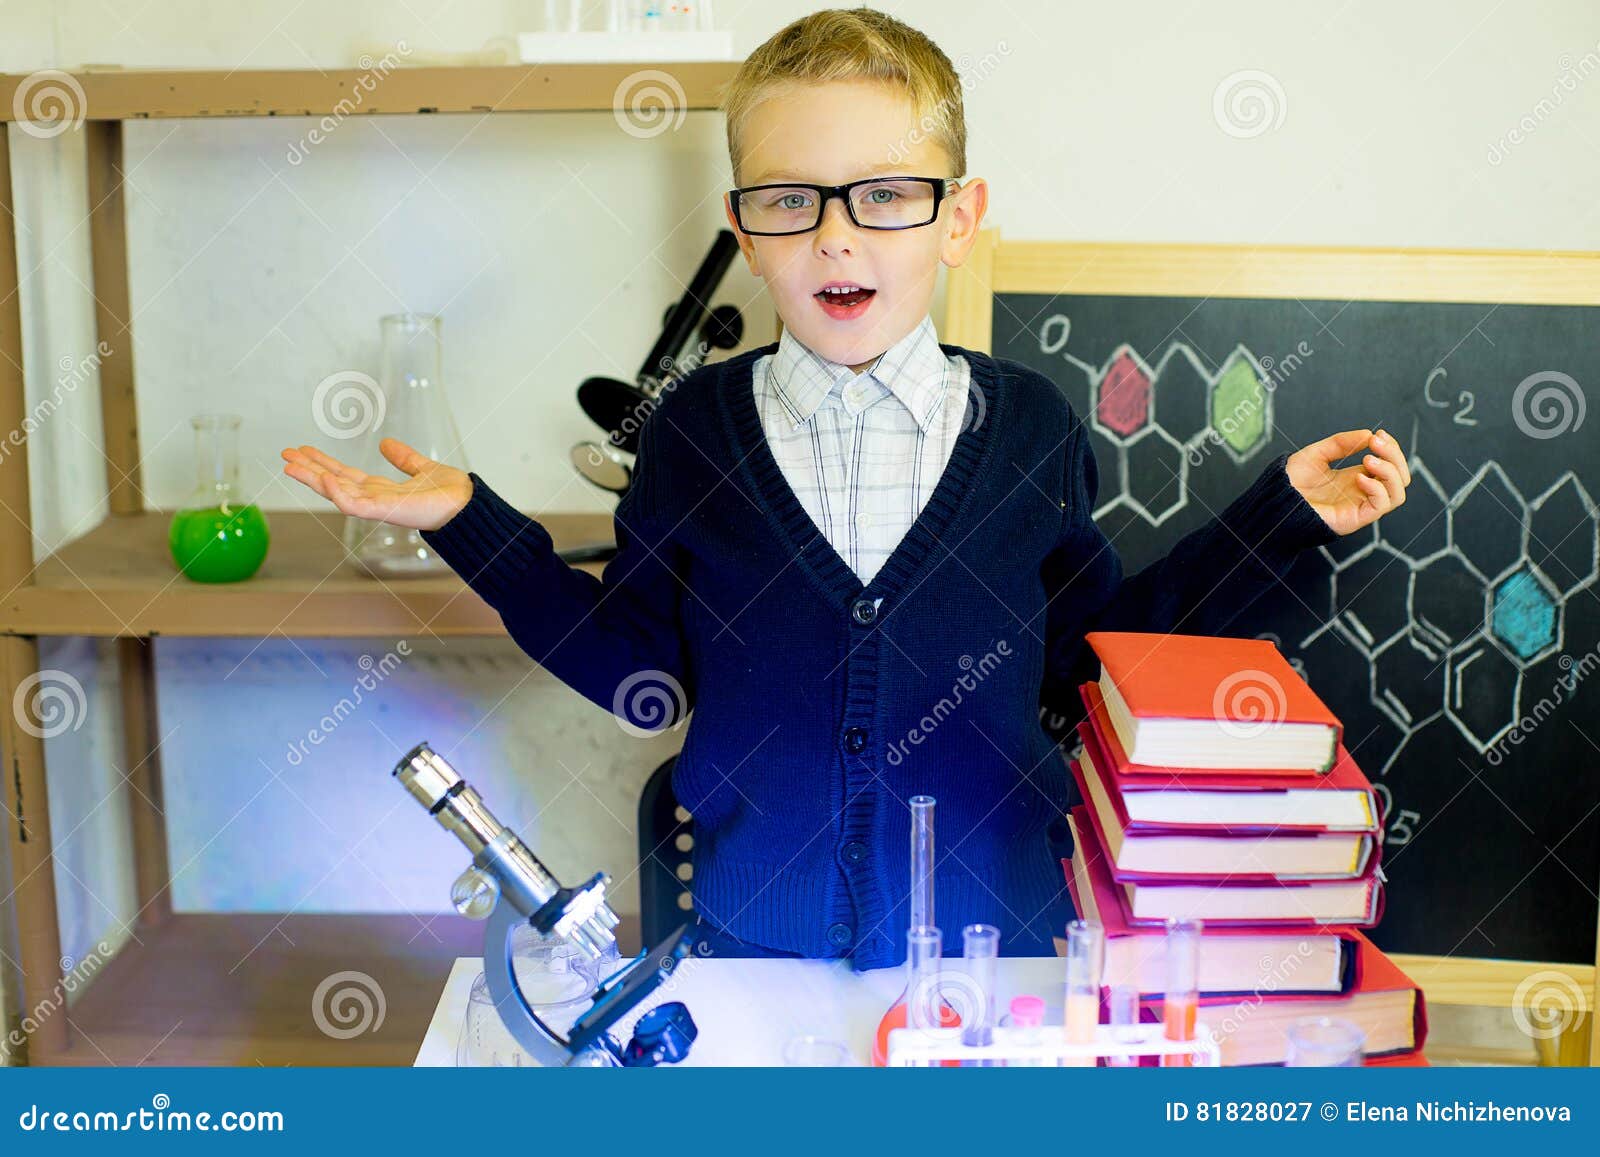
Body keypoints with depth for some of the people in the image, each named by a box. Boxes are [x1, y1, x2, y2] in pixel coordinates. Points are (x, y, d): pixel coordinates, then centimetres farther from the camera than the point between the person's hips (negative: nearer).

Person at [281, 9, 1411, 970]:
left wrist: (1276, 514, -1)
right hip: (754, 940, 0)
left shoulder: (1030, 424, -6)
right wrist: (475, 524, -8)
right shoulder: (692, 429, -6)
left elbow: (1086, 654, 3)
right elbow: (643, 672, 0)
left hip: (995, 937, 0)